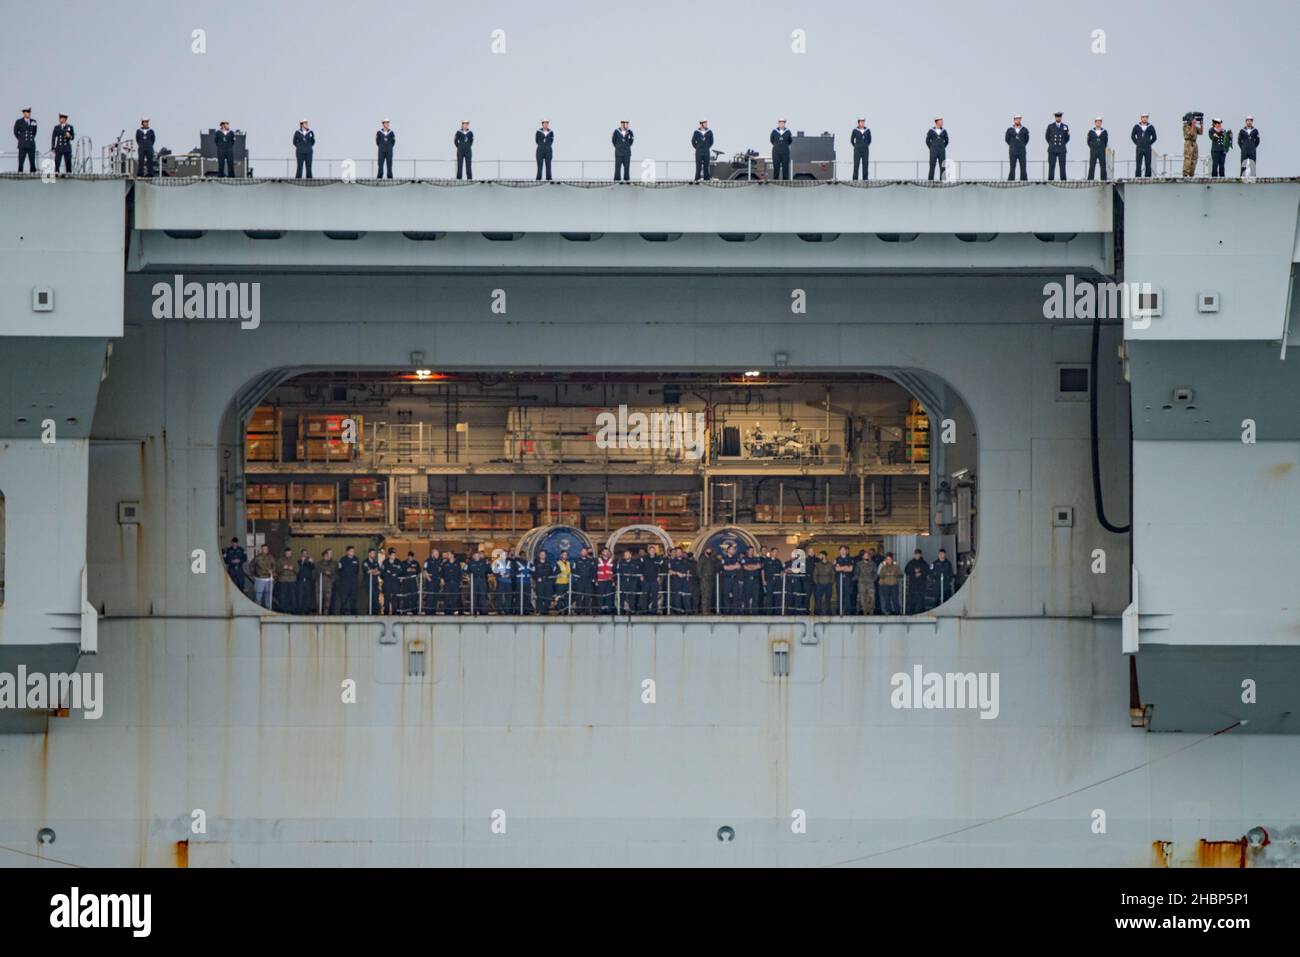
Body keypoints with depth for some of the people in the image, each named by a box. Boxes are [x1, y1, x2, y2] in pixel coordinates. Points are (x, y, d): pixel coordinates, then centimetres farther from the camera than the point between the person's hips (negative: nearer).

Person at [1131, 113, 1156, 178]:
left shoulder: (1151, 127, 2)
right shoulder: (1136, 126, 2)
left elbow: (1154, 137, 12)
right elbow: (1132, 136, 13)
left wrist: (1149, 144, 5)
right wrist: (1137, 143, 6)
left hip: (1148, 149, 0)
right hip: (1139, 149, 0)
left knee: (1148, 166, 0)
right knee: (1138, 166, -4)